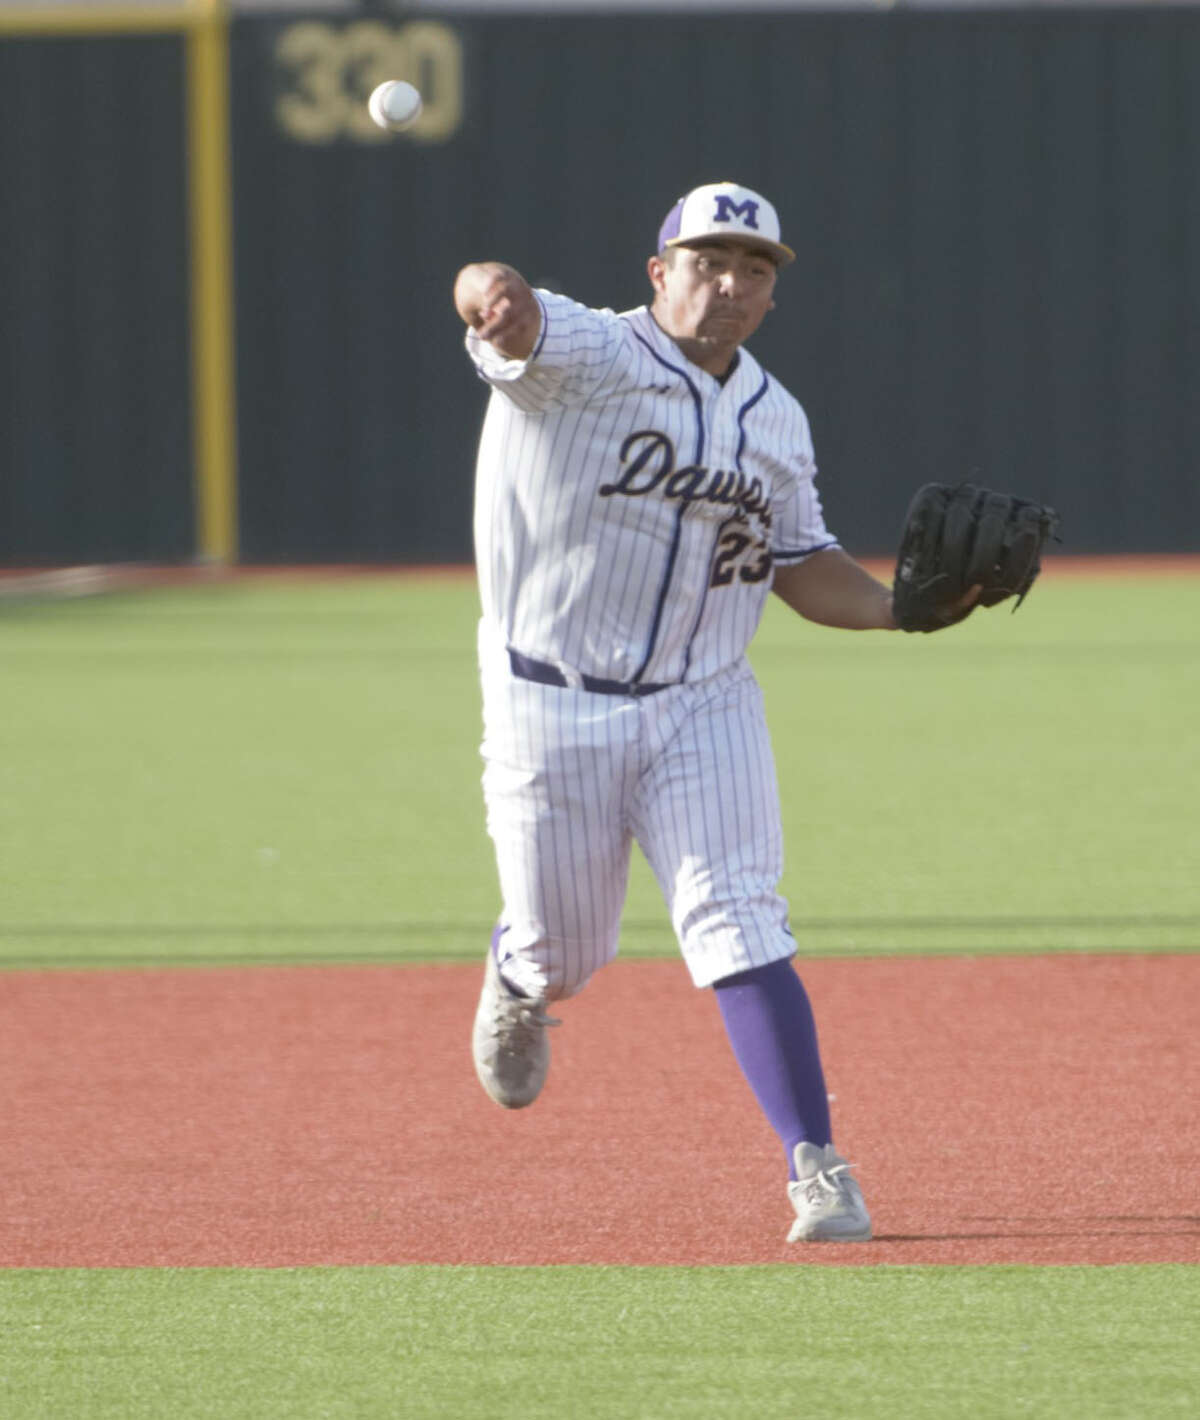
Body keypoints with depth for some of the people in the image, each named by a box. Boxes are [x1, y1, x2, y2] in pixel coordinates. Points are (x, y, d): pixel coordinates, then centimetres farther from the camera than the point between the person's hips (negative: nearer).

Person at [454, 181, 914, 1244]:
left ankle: (817, 1167, -13)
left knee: (740, 933, -13)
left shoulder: (775, 418, 8)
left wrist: (903, 607, -4)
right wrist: (493, 299, -59)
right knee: (563, 955, 9)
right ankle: (514, 988, 47)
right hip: (552, 708, -3)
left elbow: (803, 567, 16)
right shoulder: (581, 355, -11)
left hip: (705, 708, 3)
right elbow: (510, 313, -34)